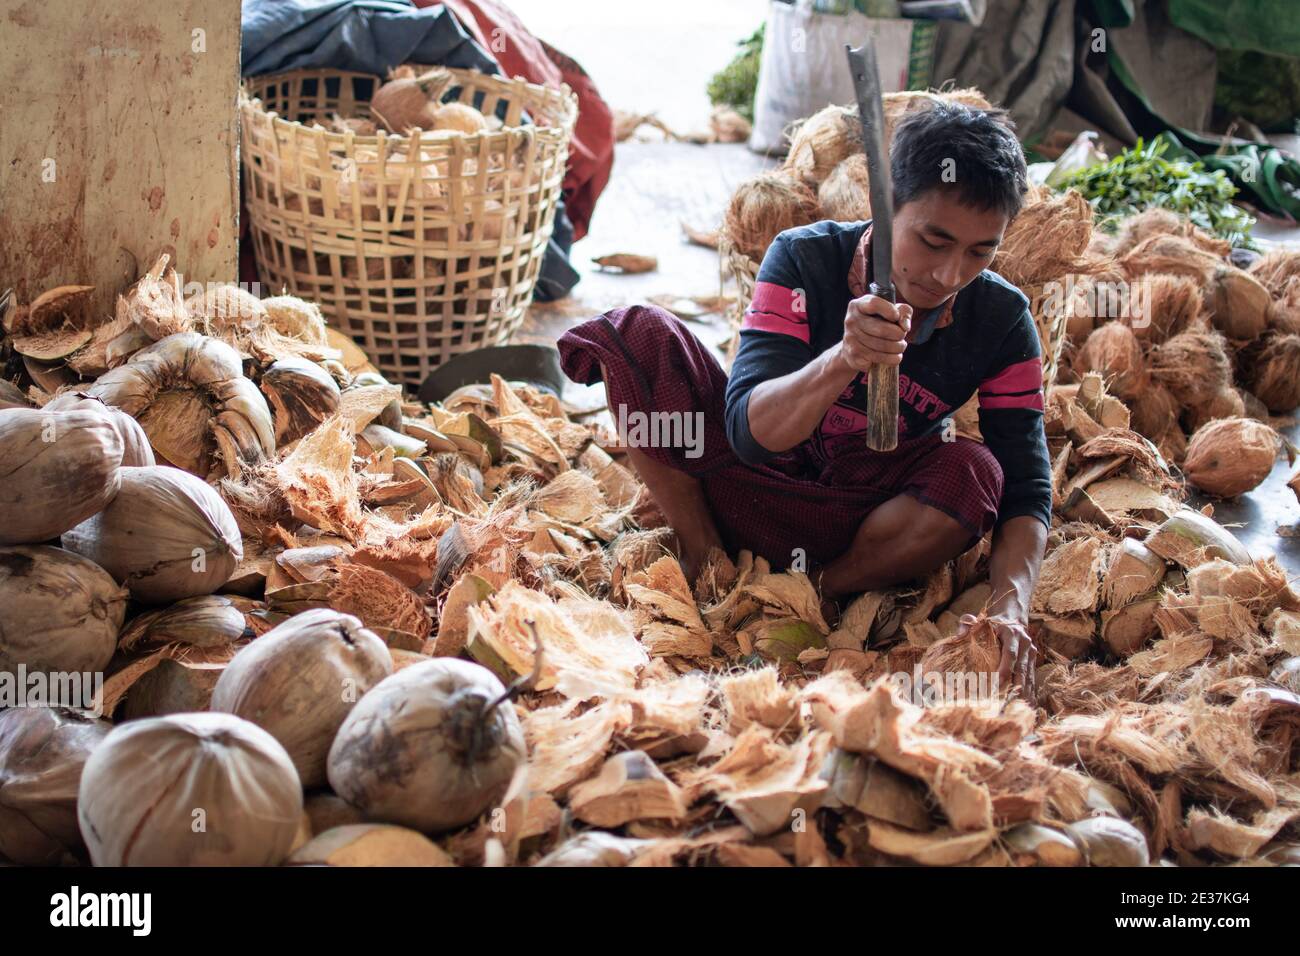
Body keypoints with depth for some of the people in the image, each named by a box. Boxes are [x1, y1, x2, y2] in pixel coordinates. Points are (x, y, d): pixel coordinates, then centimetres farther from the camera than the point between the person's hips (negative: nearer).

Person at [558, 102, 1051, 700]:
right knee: (635, 334, -21)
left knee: (974, 474, -33)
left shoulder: (1003, 321, -13)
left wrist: (1010, 606, -35)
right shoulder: (804, 259, -19)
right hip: (758, 482, 0)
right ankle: (705, 560, -10)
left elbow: (1026, 486, -15)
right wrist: (844, 362, -50)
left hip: (860, 524, 1)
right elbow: (749, 432, -30)